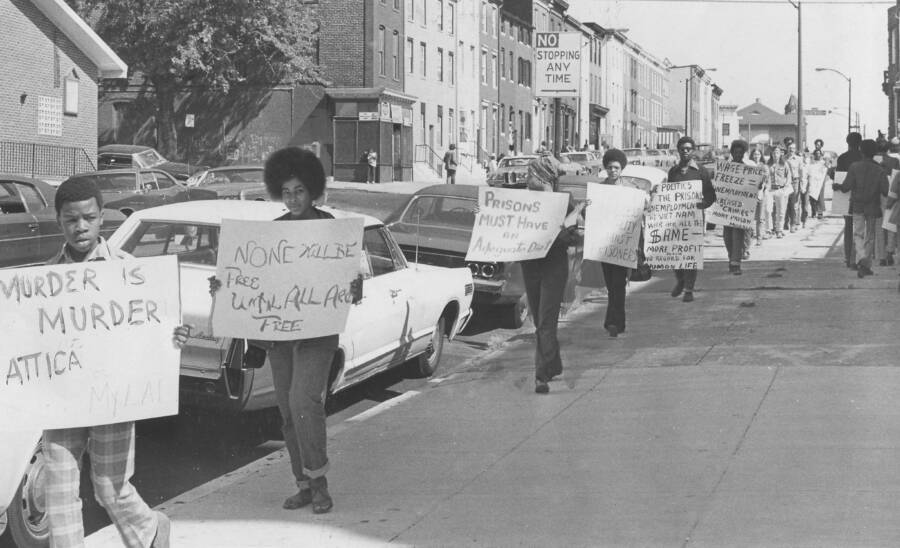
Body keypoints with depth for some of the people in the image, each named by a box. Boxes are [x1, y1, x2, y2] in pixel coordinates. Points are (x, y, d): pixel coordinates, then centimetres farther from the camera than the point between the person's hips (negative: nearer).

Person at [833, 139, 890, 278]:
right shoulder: (880, 170, -6)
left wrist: (837, 186, 10)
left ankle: (861, 260, -20)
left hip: (857, 206, -1)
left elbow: (846, 187, -10)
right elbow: (885, 191, -10)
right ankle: (866, 266, 13)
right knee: (870, 236, 12)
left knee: (858, 234, 4)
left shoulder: (854, 166, -9)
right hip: (873, 208, 1)